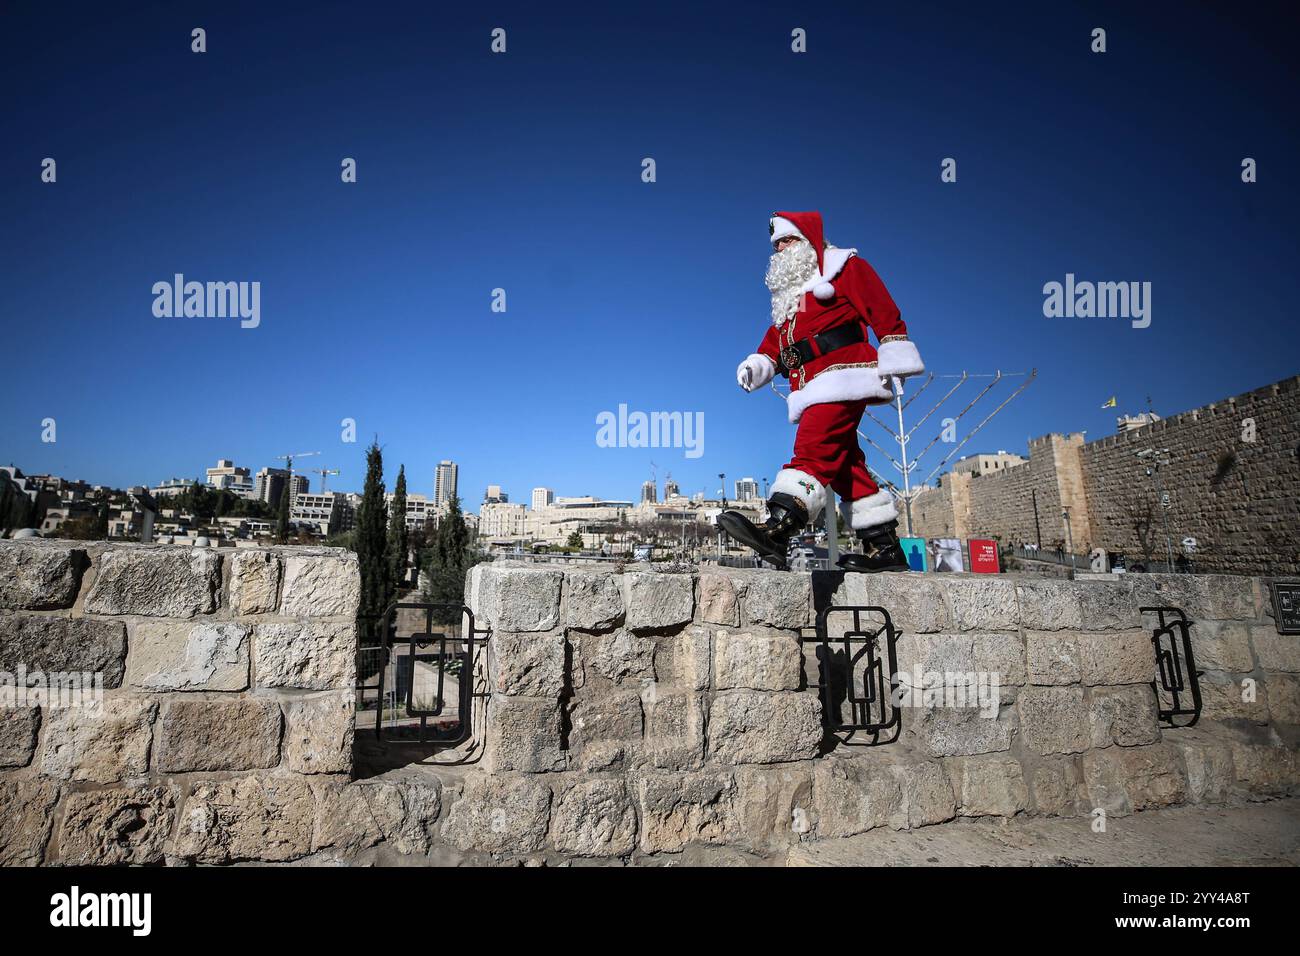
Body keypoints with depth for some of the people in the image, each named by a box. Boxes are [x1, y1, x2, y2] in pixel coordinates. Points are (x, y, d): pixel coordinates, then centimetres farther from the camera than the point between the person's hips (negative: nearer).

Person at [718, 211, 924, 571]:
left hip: (841, 377, -8)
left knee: (813, 449, -24)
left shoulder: (844, 267, 8)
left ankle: (778, 529, -40)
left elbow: (886, 314, -1)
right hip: (813, 389, 8)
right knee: (845, 465, 5)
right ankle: (884, 547, 10)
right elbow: (775, 341, 23)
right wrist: (756, 365, 3)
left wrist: (893, 364, -10)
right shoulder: (787, 292, 30)